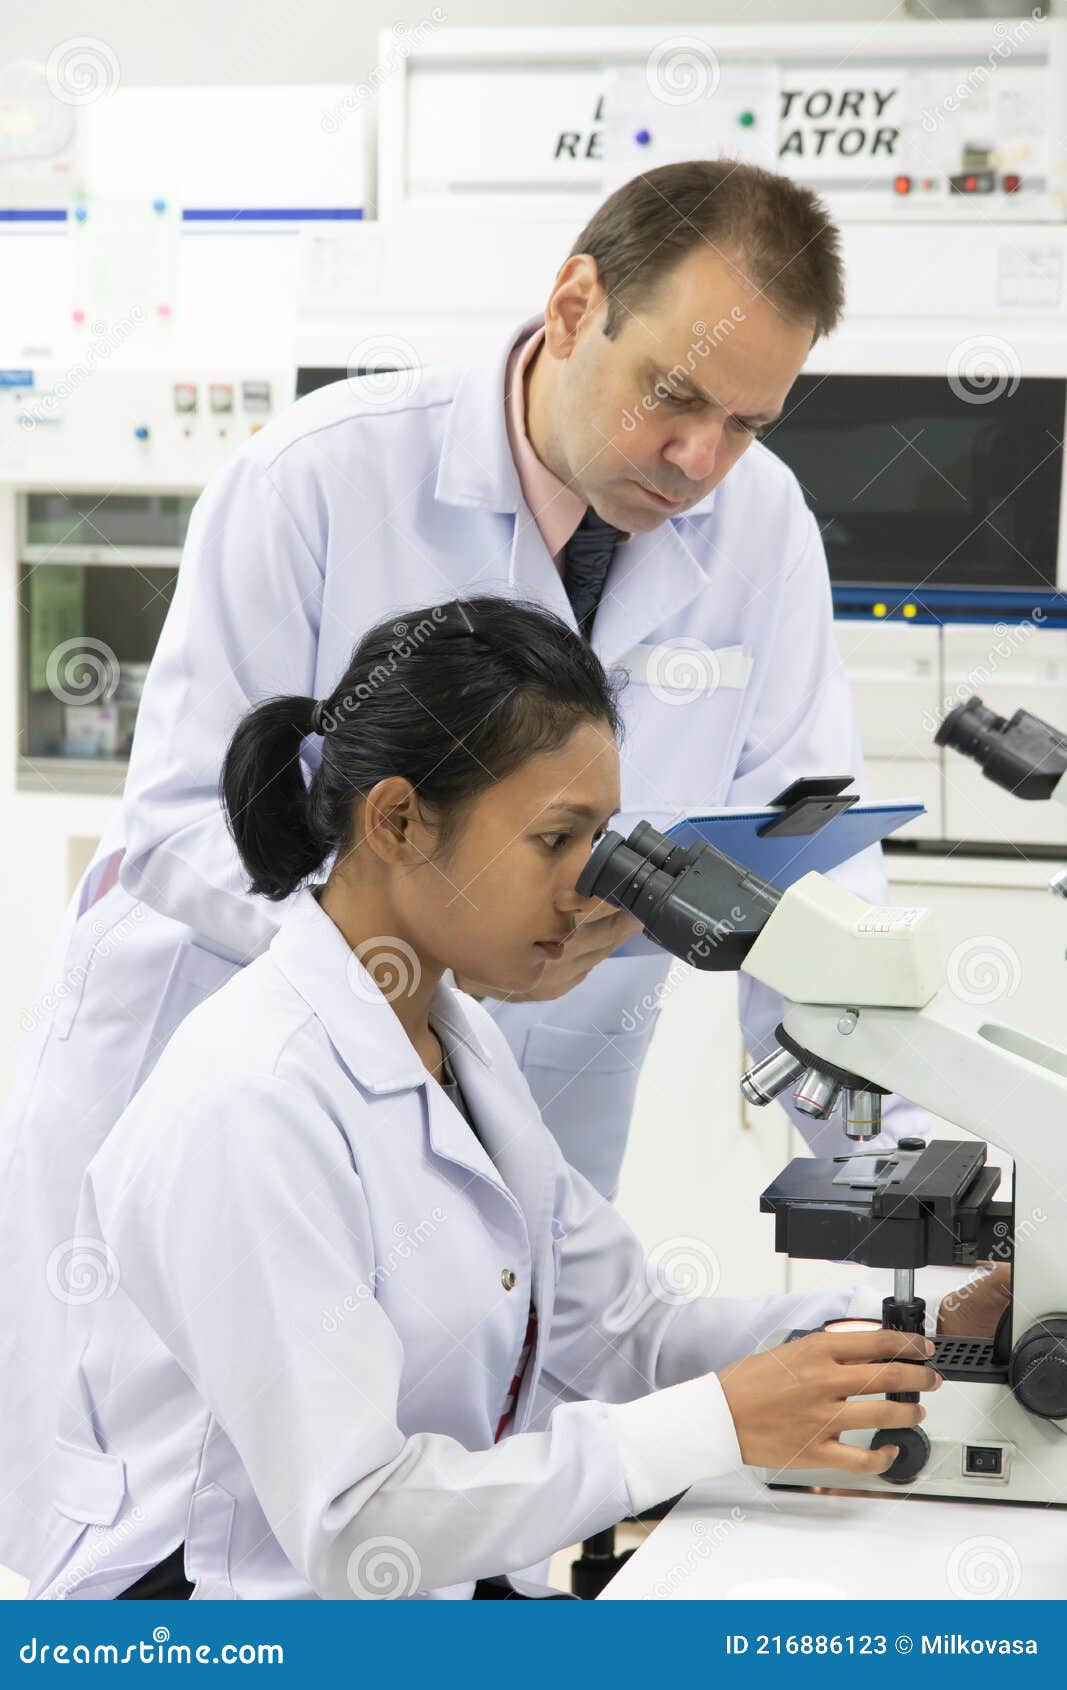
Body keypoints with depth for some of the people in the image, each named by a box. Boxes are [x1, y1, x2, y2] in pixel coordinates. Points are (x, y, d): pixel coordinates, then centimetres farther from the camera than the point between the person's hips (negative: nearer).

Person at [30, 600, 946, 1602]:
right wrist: (718, 1423, -25)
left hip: (427, 1591, 8)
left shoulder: (460, 1042, 7)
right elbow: (348, 1528, -24)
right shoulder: (249, 1104, -22)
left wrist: (885, 1336, -5)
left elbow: (620, 1337, 10)